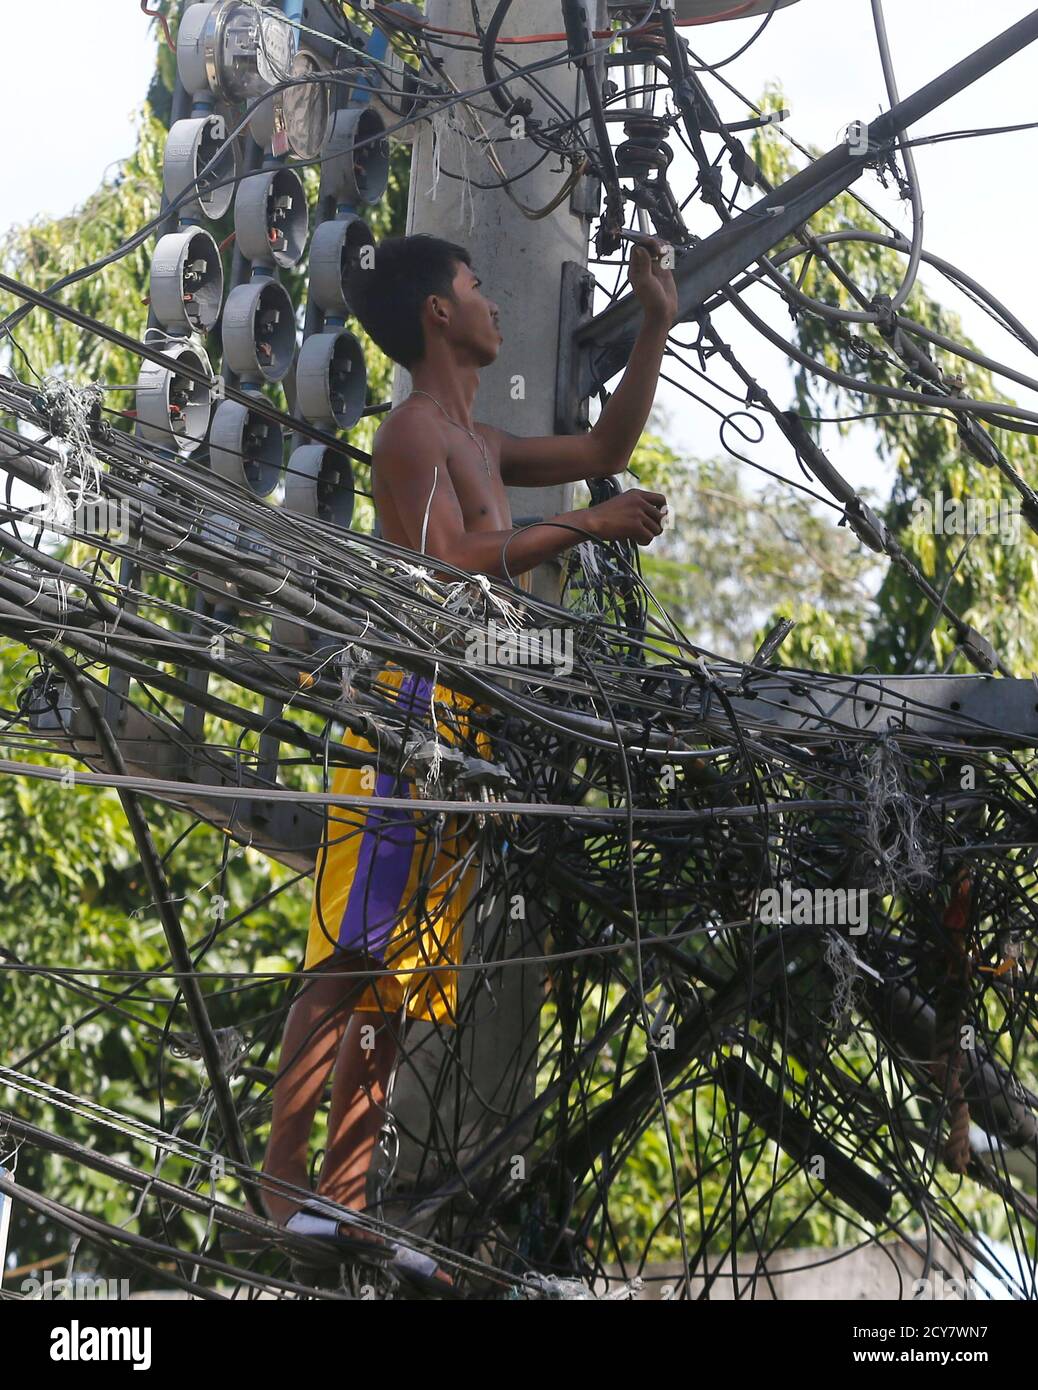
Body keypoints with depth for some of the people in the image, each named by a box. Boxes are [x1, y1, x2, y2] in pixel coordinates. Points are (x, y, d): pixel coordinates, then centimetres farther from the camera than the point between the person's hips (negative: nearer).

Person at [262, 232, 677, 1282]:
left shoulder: (480, 443, 25)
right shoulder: (414, 431, -5)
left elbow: (604, 450, 35)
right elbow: (444, 563, -19)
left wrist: (656, 326, 32)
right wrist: (585, 525, -14)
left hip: (467, 726, 10)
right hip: (414, 709, -10)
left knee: (397, 973, 8)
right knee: (351, 959, -11)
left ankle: (343, 1198, 12)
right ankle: (279, 1183, -8)